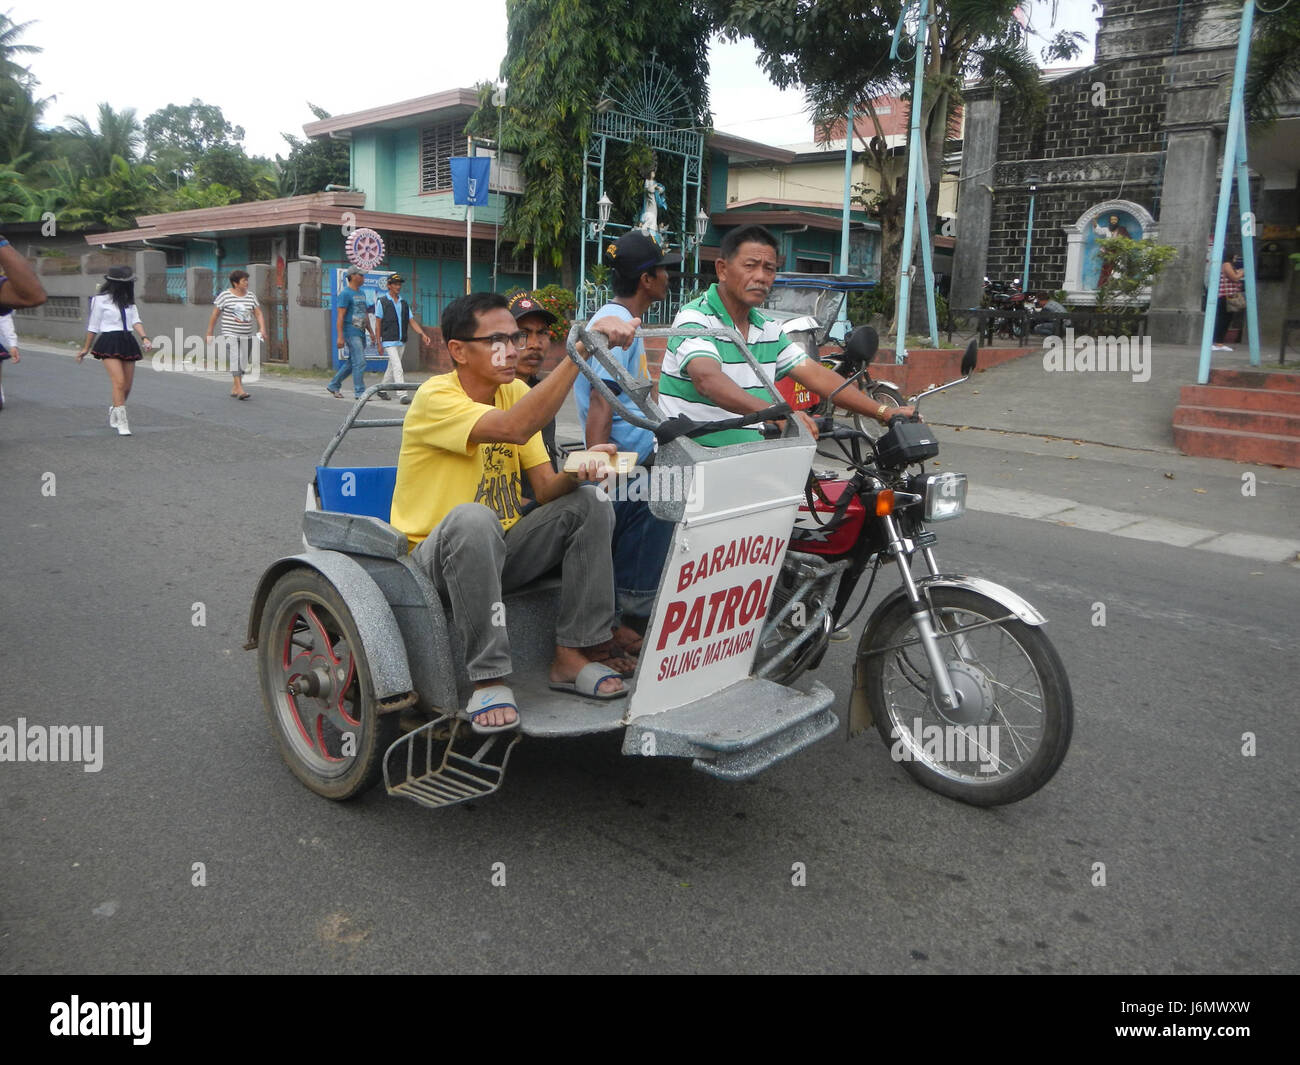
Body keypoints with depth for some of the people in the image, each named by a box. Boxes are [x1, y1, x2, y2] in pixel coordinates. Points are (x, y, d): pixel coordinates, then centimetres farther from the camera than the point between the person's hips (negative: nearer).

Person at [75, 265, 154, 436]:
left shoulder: (128, 301, 16)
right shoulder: (101, 300, 0)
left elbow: (135, 321, 5)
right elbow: (93, 326, 5)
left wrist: (144, 338, -14)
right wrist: (85, 348, 12)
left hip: (128, 342, 6)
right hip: (109, 342, -6)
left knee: (127, 385, 7)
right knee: (119, 382, -18)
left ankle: (115, 413, 33)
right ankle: (122, 424, -15)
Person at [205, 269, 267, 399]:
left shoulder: (251, 296, 7)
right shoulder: (225, 296, -5)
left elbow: (259, 314, 4)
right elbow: (214, 315, 0)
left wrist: (262, 328, -14)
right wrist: (209, 333, 2)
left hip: (246, 336, 5)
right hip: (230, 334, -5)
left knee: (244, 363, 8)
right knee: (235, 359, -18)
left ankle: (234, 388, 25)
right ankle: (240, 389, -25)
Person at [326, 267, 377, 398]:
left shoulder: (362, 293, 17)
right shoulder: (345, 294, -9)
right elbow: (340, 316, -14)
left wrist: (370, 331, 18)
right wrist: (340, 337, -19)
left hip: (361, 333, 9)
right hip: (351, 333, -9)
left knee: (351, 363, 13)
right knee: (360, 362, -11)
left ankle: (333, 385, 25)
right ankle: (360, 392, -5)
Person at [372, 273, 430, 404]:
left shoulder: (404, 303, 13)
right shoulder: (382, 302, -1)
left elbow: (412, 321, 9)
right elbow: (378, 323, -2)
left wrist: (422, 334, -7)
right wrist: (379, 343, -6)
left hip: (401, 342, 6)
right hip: (389, 341, -6)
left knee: (392, 367, 14)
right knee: (397, 367, -15)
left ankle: (382, 390, 29)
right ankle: (403, 395, -19)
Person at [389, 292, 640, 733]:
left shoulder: (517, 393, 4)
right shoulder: (435, 398, -18)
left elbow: (546, 489, -1)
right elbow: (514, 428, -37)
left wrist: (576, 473, -25)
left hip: (500, 551, 7)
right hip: (437, 557, -6)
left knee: (590, 502, -14)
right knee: (473, 518, -39)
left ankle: (571, 656, -10)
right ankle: (488, 678, -29)